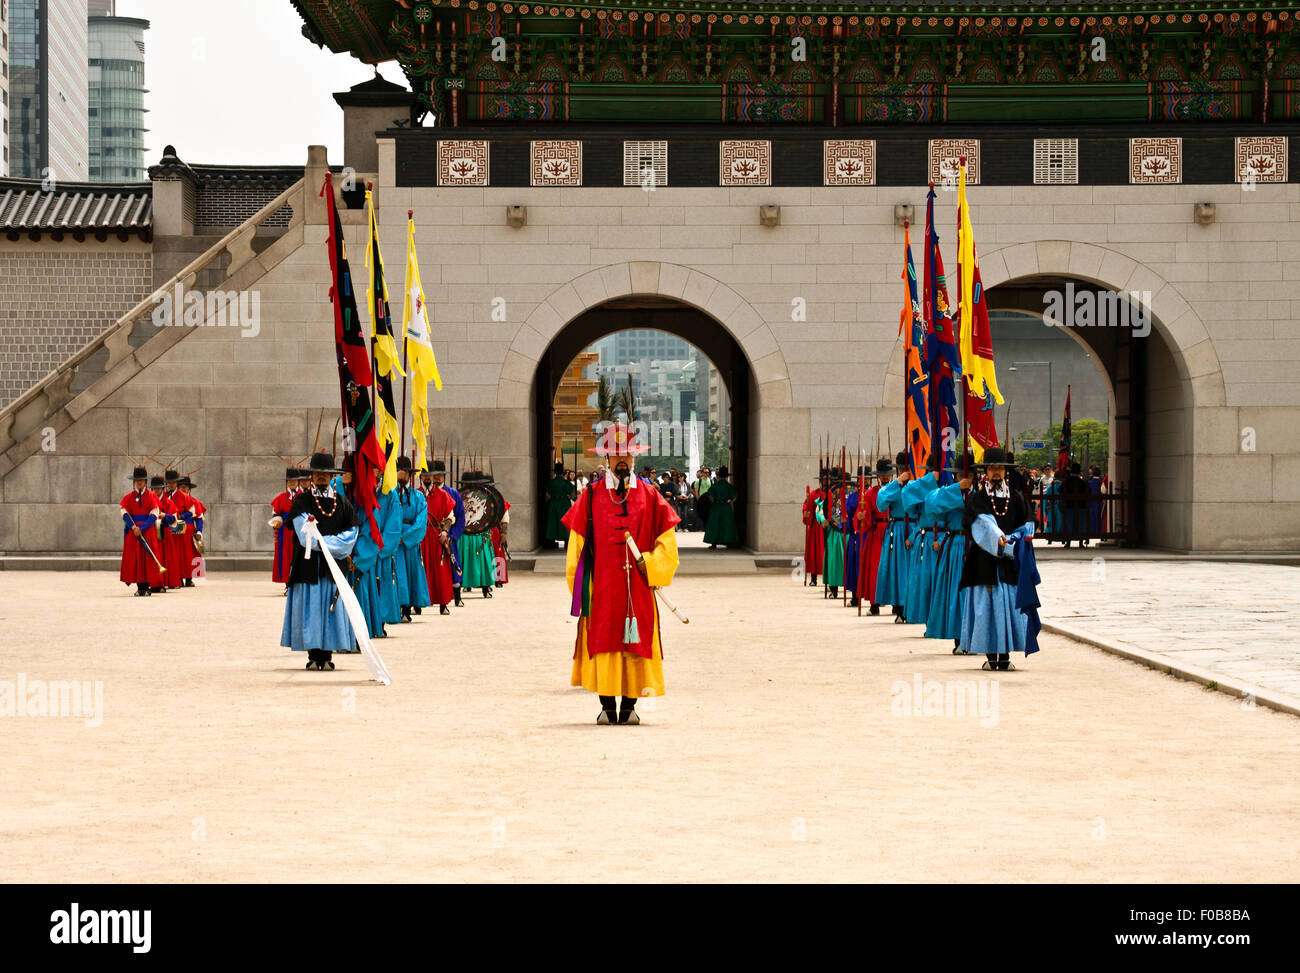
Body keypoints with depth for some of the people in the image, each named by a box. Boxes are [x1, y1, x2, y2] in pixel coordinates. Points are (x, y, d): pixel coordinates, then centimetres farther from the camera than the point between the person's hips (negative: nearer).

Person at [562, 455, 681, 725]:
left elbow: (667, 536, 9)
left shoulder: (648, 496, 8)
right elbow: (577, 540, 7)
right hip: (602, 583, -1)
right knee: (603, 640, -4)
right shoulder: (591, 495, 7)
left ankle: (629, 706, 5)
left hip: (638, 583, 1)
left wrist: (650, 564, -6)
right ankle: (607, 707, 1)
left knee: (636, 641, -1)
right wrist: (580, 582, 0)